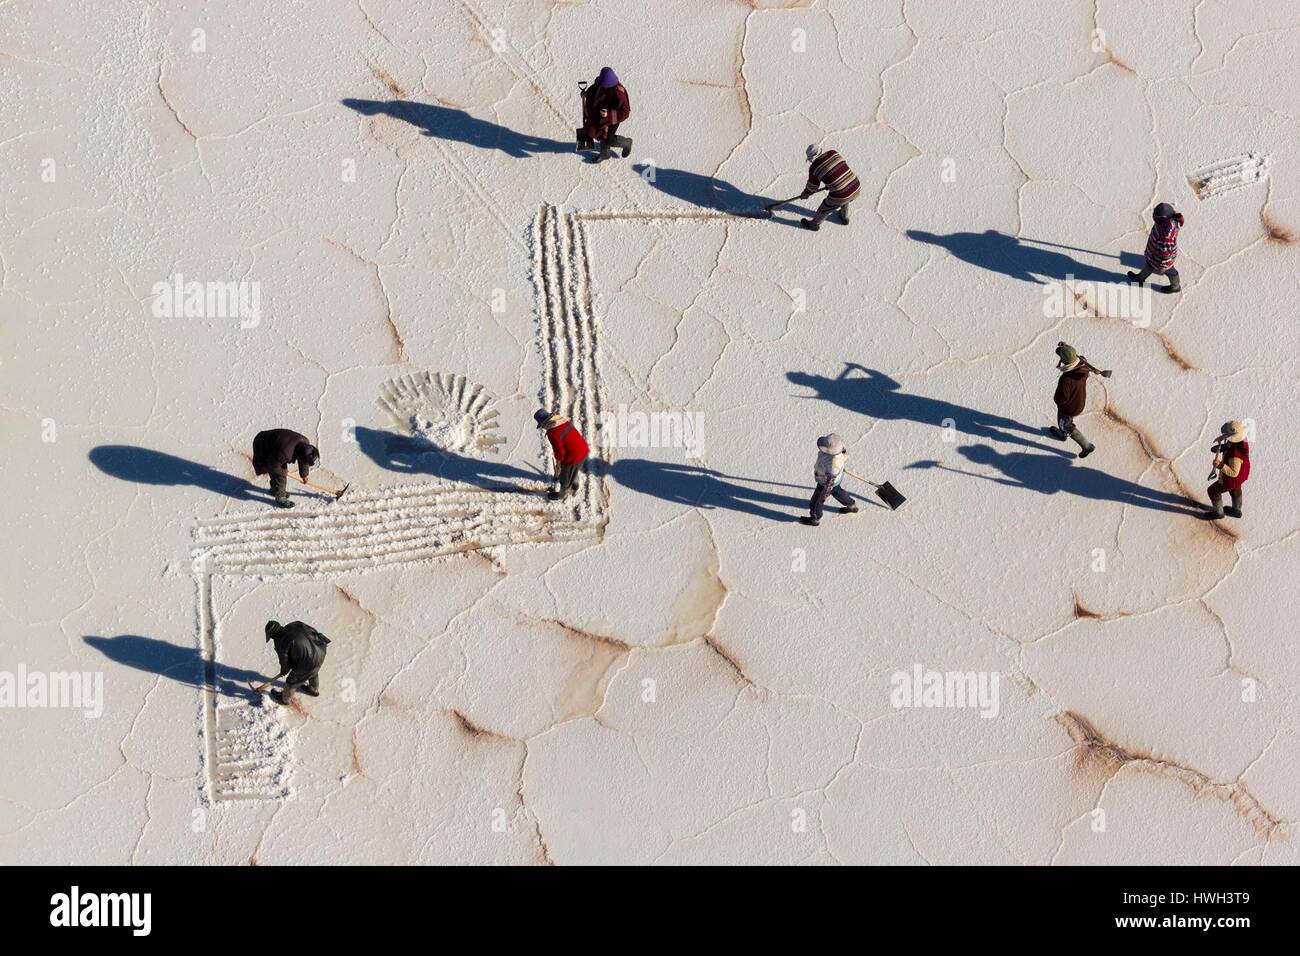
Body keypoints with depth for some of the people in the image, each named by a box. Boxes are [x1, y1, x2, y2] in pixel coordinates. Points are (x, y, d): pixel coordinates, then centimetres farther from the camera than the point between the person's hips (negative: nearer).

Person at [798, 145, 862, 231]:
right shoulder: (833, 153, 4)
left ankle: (814, 224, 50)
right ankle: (844, 217, 63)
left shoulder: (814, 167, -10)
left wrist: (805, 194, 28)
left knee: (824, 210, 25)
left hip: (839, 196, -5)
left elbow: (812, 186, 7)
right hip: (856, 188, 5)